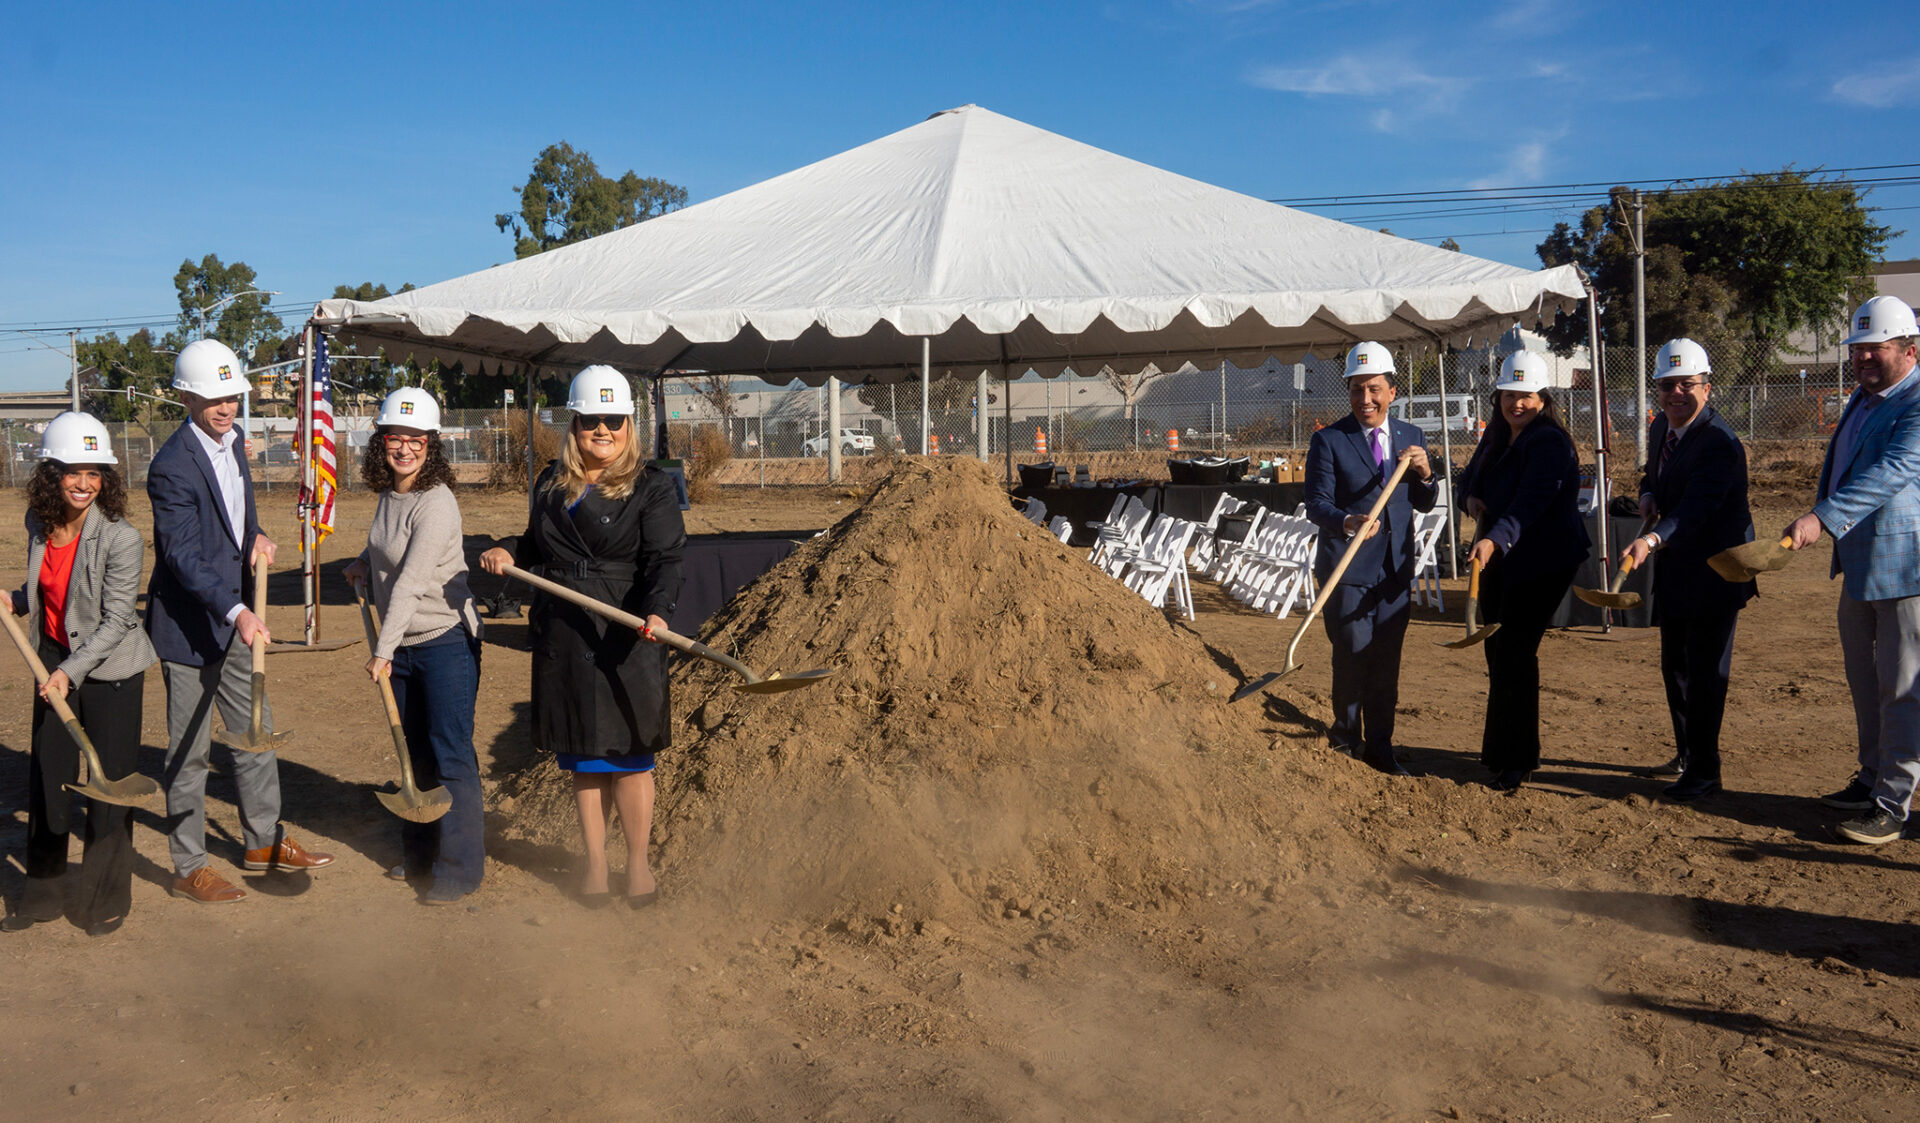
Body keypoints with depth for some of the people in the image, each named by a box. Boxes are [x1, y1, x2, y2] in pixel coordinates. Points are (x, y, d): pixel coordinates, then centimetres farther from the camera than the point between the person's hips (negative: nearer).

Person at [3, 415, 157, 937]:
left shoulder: (120, 538, -20)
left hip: (110, 668, -6)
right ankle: (44, 894, 29)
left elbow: (115, 620, -18)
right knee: (47, 776, 13)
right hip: (56, 659, 6)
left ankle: (107, 900, 20)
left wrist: (70, 672, -23)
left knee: (110, 781, 3)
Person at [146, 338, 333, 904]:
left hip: (234, 617, 9)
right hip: (188, 625, -8)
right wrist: (236, 611, -37)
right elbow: (184, 557, -26)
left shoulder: (232, 441, 7)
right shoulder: (172, 466, -20)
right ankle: (189, 868, 14)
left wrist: (256, 535, 1)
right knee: (189, 752, 2)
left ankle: (263, 841, 32)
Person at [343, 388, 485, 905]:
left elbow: (411, 582, -23)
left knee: (451, 754, -5)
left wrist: (382, 651, -24)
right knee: (414, 751, 16)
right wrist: (365, 562, 12)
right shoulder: (388, 495, 7)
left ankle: (459, 869, 3)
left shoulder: (437, 503, -19)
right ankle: (420, 853, 30)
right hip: (401, 645, 8)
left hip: (446, 640, -8)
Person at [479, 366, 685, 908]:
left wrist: (656, 611, -31)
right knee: (581, 756, 12)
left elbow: (665, 560, -14)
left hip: (624, 637, -4)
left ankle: (638, 862, 19)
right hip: (562, 638, 5)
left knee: (628, 755, 2)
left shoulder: (651, 488, -4)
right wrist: (508, 552, 3)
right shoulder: (551, 484, 12)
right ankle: (594, 861, 25)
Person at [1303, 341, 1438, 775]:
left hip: (1396, 570, 4)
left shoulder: (1412, 437, 9)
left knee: (1387, 662, 9)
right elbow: (1316, 503, -11)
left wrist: (1424, 474, -11)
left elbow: (1424, 504, 10)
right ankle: (1345, 736, 22)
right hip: (1348, 569, -4)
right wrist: (1346, 522, -31)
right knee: (1353, 658, 0)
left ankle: (1379, 746, 22)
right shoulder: (1328, 441, -5)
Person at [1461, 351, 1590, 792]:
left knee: (1514, 655, -11)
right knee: (1497, 650, 13)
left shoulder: (1549, 443, -18)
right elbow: (1472, 478, 22)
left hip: (1541, 564, -8)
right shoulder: (1496, 435, 9)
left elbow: (1530, 502, -31)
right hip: (1499, 559, 8)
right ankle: (1500, 750, 27)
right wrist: (1474, 502, -1)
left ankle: (1516, 760, -2)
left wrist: (1494, 539, -47)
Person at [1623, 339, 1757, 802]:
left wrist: (1651, 540, -52)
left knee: (1706, 670, -4)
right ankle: (1687, 752, 37)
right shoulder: (1661, 427, 4)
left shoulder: (1719, 442, -24)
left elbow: (1698, 506, -37)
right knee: (1675, 665, 20)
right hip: (1675, 565, 9)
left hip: (1713, 570, -9)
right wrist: (1648, 495, -1)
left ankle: (1704, 770, 5)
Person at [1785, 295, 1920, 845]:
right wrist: (1827, 521, 21)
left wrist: (1823, 517, -38)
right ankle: (1872, 780, 30)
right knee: (1865, 683, 18)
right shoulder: (1861, 399, 15)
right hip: (1860, 566, 10)